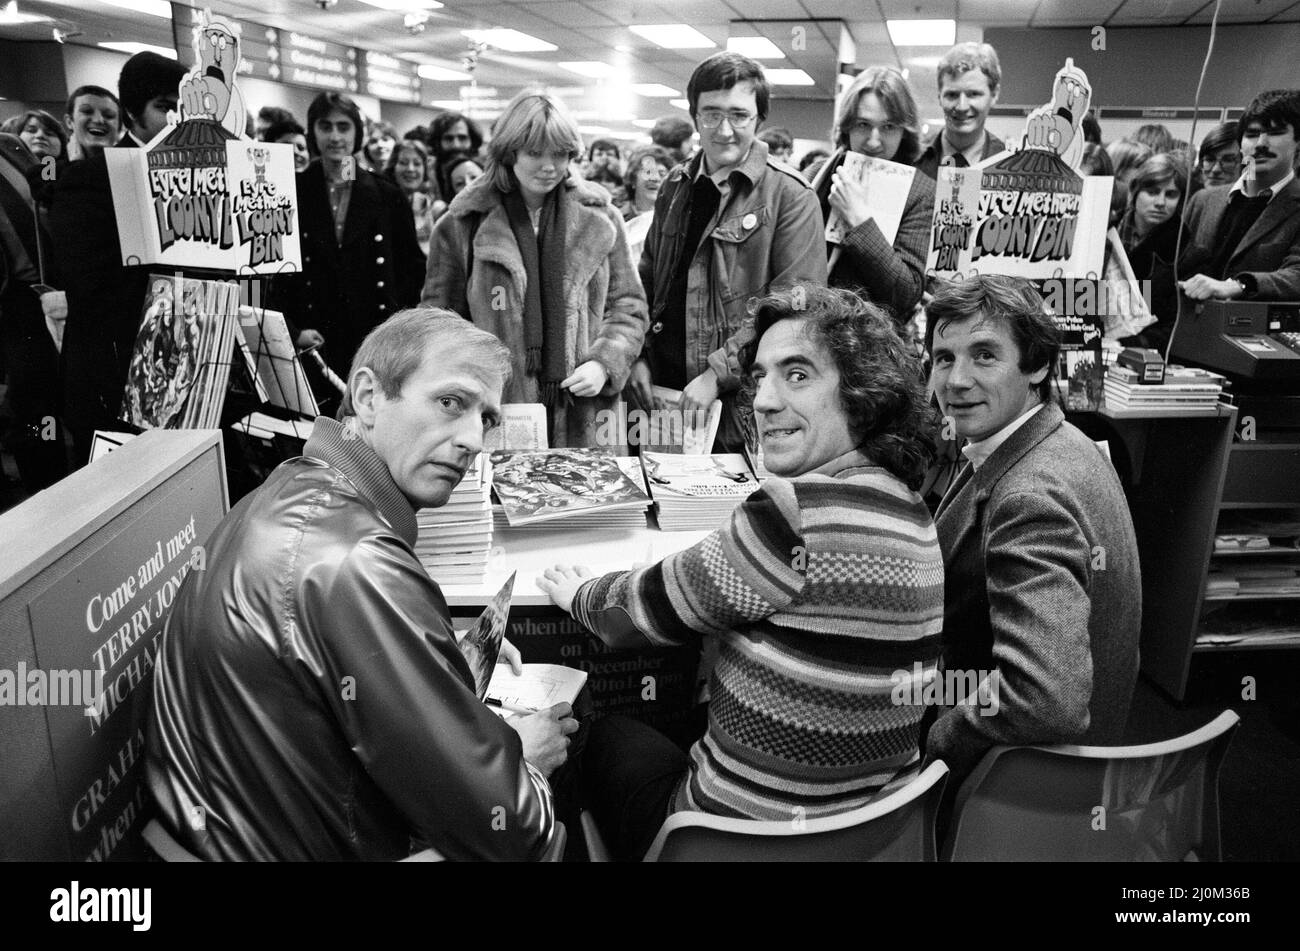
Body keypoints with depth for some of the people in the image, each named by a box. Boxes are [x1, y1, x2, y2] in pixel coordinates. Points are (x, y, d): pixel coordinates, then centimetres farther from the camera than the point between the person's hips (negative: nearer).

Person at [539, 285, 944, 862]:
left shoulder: (799, 513, -28)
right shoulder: (906, 508, -1)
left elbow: (653, 608, -13)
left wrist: (576, 594, 7)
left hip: (751, 833, -7)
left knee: (606, 733, 20)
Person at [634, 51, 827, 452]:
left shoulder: (789, 195, -8)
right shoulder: (675, 186, 11)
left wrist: (719, 373, -19)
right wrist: (640, 355, 5)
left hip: (740, 407, -5)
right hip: (662, 396, 5)